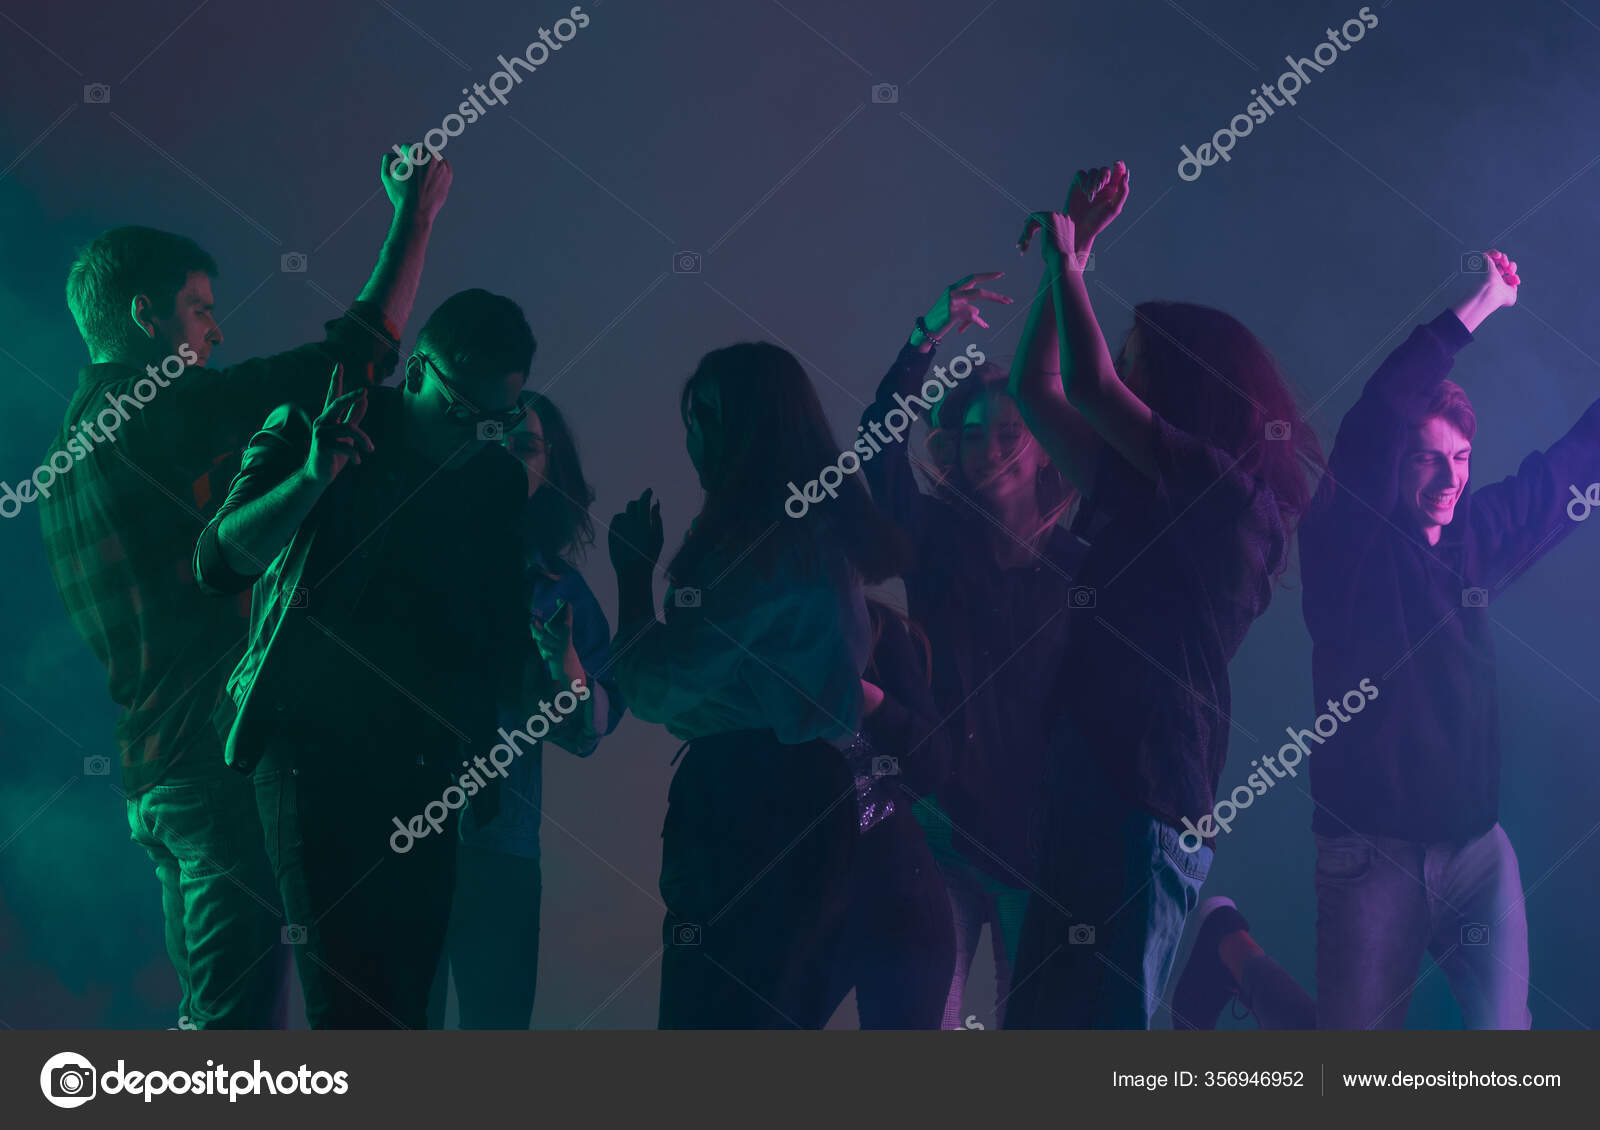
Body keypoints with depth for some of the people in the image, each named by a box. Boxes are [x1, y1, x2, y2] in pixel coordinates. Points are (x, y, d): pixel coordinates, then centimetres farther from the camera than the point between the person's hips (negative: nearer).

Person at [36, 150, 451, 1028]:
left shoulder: (68, 445, 19)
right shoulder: (158, 405, -10)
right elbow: (361, 349, -11)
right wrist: (415, 213, 0)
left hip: (156, 763, 10)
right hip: (217, 754, -10)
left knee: (212, 1015, 18)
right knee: (237, 1019, -7)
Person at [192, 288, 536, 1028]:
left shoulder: (500, 481, 9)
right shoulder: (306, 431, -2)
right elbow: (218, 564, -13)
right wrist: (312, 477, -27)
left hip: (421, 765, 4)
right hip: (312, 742, -4)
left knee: (404, 994, 4)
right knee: (348, 991, -14)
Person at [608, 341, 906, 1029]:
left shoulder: (759, 541, -16)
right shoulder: (823, 529, 13)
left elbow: (652, 688, -12)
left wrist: (634, 572, -1)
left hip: (748, 806, -10)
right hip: (807, 797, 10)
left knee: (716, 1009, -4)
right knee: (775, 1015, 17)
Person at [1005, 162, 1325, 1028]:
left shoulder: (1232, 496, -6)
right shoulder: (1139, 494, 19)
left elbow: (1087, 385, -14)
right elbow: (1036, 391, 27)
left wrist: (1067, 258, 2)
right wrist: (1069, 255, 25)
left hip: (1145, 805, -9)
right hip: (1088, 792, 9)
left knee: (1099, 1029, -8)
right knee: (1040, 1023, 10)